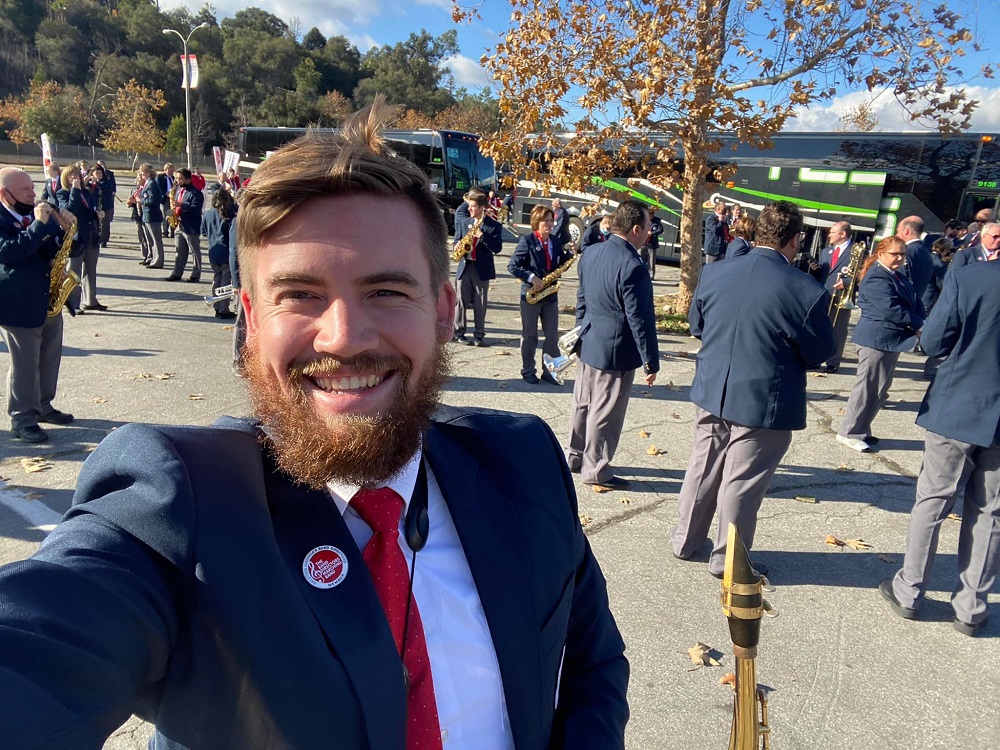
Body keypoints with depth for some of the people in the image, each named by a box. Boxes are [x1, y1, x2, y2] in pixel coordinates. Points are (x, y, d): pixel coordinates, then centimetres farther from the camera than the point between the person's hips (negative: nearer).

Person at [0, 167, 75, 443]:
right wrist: (39, 225, -29)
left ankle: (43, 406, 31)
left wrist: (65, 229, -6)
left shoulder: (40, 212, 8)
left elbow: (59, 248, 14)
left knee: (50, 360, 16)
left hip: (50, 300, 7)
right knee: (25, 365, -1)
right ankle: (22, 419, 10)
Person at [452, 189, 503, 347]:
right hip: (464, 267, 3)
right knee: (460, 301, 6)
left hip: (482, 269, -3)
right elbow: (457, 241, 14)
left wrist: (481, 236, -20)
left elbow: (497, 248, -10)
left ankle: (479, 335, 10)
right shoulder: (464, 223, 11)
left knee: (480, 303, 3)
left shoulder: (494, 226, -2)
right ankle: (459, 332, 16)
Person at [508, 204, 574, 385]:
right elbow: (512, 266, -13)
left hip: (550, 294, 5)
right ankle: (528, 371, 18)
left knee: (552, 335, 5)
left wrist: (569, 254, -7)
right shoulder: (527, 241, -9)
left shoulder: (557, 241, 7)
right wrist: (531, 278, -22)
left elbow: (561, 265, 11)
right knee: (530, 335, 6)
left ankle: (549, 371, 15)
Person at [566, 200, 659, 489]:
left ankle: (575, 456, 35)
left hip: (588, 344, 8)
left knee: (583, 402, 20)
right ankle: (595, 470, 18)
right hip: (616, 351, -8)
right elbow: (640, 319, -21)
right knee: (605, 412, 5)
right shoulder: (632, 266, -24)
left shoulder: (591, 253, 2)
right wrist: (651, 362, -13)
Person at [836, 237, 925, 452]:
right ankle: (850, 432, 3)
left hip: (890, 339, 10)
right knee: (868, 386, -5)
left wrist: (919, 323, -8)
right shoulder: (877, 277, -16)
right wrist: (918, 324, -15)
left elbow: (914, 302, 11)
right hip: (877, 338, -10)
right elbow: (890, 310, -24)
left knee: (881, 387, 14)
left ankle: (861, 429, 22)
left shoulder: (898, 276, 16)